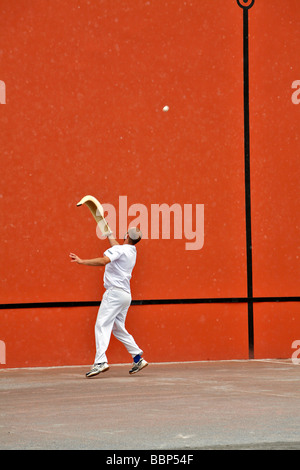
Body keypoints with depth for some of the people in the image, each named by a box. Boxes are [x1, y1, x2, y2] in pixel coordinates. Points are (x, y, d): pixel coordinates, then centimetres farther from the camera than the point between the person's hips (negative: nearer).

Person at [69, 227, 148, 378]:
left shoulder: (118, 249, -8)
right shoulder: (131, 251, 18)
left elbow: (104, 260, -25)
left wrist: (82, 261, -24)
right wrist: (109, 233, 53)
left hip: (114, 292, -9)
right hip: (126, 295, 9)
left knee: (102, 325, -15)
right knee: (118, 329, 17)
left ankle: (100, 361, -28)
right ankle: (138, 358, 17)